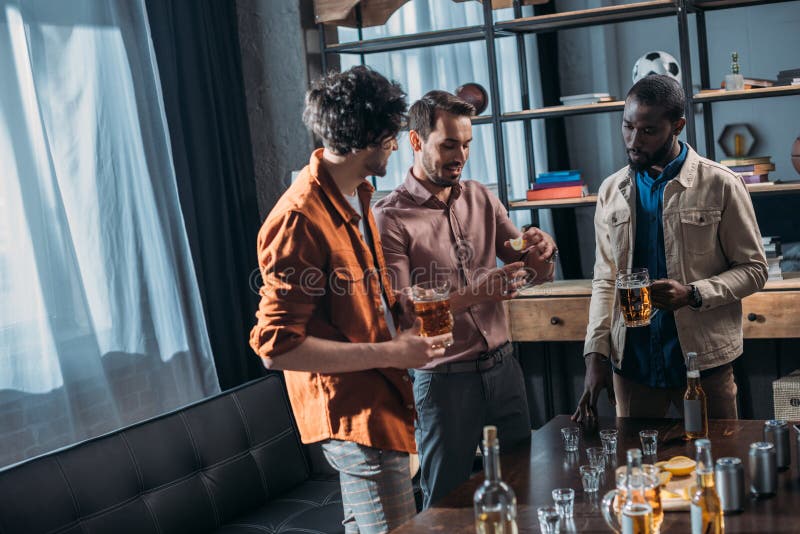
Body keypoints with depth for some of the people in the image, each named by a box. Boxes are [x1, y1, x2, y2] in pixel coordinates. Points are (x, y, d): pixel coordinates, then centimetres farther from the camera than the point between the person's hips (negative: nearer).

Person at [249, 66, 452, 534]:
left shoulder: (356, 194, 7)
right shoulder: (301, 219, -23)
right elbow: (277, 347, -25)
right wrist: (390, 353, -22)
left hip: (379, 400, 10)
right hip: (354, 412, -10)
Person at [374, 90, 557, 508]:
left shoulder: (480, 199, 6)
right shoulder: (390, 218, -11)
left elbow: (535, 275, 9)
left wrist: (540, 252, -14)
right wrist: (475, 293, -29)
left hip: (503, 367, 5)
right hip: (445, 378, -5)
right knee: (446, 503, 8)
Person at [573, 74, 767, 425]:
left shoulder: (720, 185, -4)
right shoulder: (611, 191, 7)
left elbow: (753, 269, -2)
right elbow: (605, 281, 10)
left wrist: (692, 294, -19)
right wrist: (595, 355, 0)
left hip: (703, 361, -3)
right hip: (631, 361, 3)